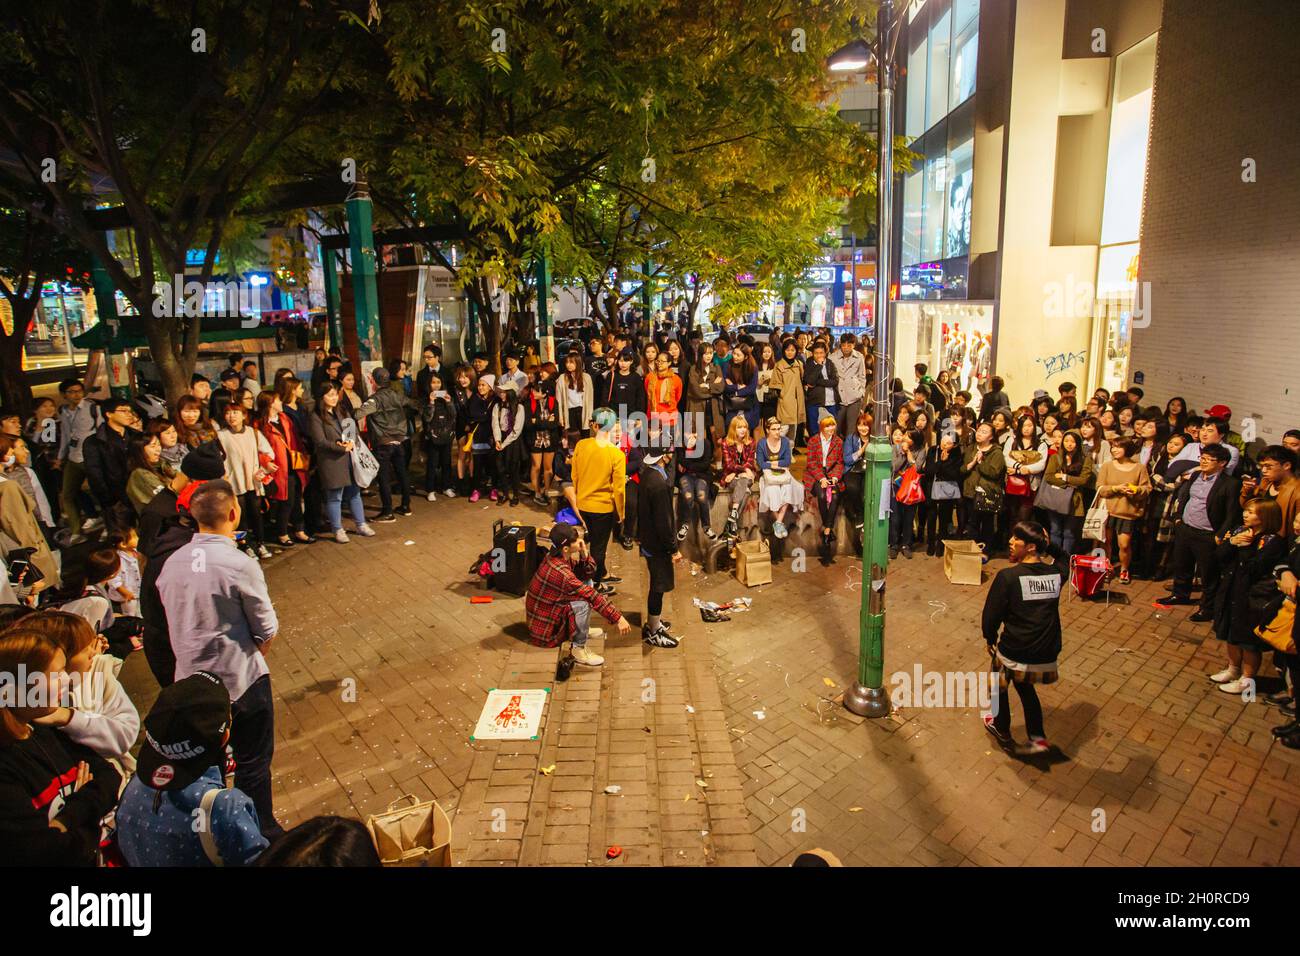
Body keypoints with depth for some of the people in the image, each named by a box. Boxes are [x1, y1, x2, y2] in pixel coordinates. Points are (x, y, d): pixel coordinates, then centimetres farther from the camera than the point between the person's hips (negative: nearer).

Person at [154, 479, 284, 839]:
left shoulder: (172, 563, -4)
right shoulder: (240, 565, -22)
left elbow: (178, 621, 5)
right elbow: (267, 631, -14)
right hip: (241, 681, -6)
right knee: (253, 765, 12)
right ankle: (262, 835, 28)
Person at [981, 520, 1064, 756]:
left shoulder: (1008, 576, -18)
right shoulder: (1057, 574, -5)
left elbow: (991, 614, -12)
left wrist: (990, 639, 6)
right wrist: (1046, 546, 6)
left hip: (1014, 653, -4)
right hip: (1047, 656, 5)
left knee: (999, 682, 26)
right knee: (1025, 686, 32)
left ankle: (1002, 730, 44)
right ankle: (1038, 737, 27)